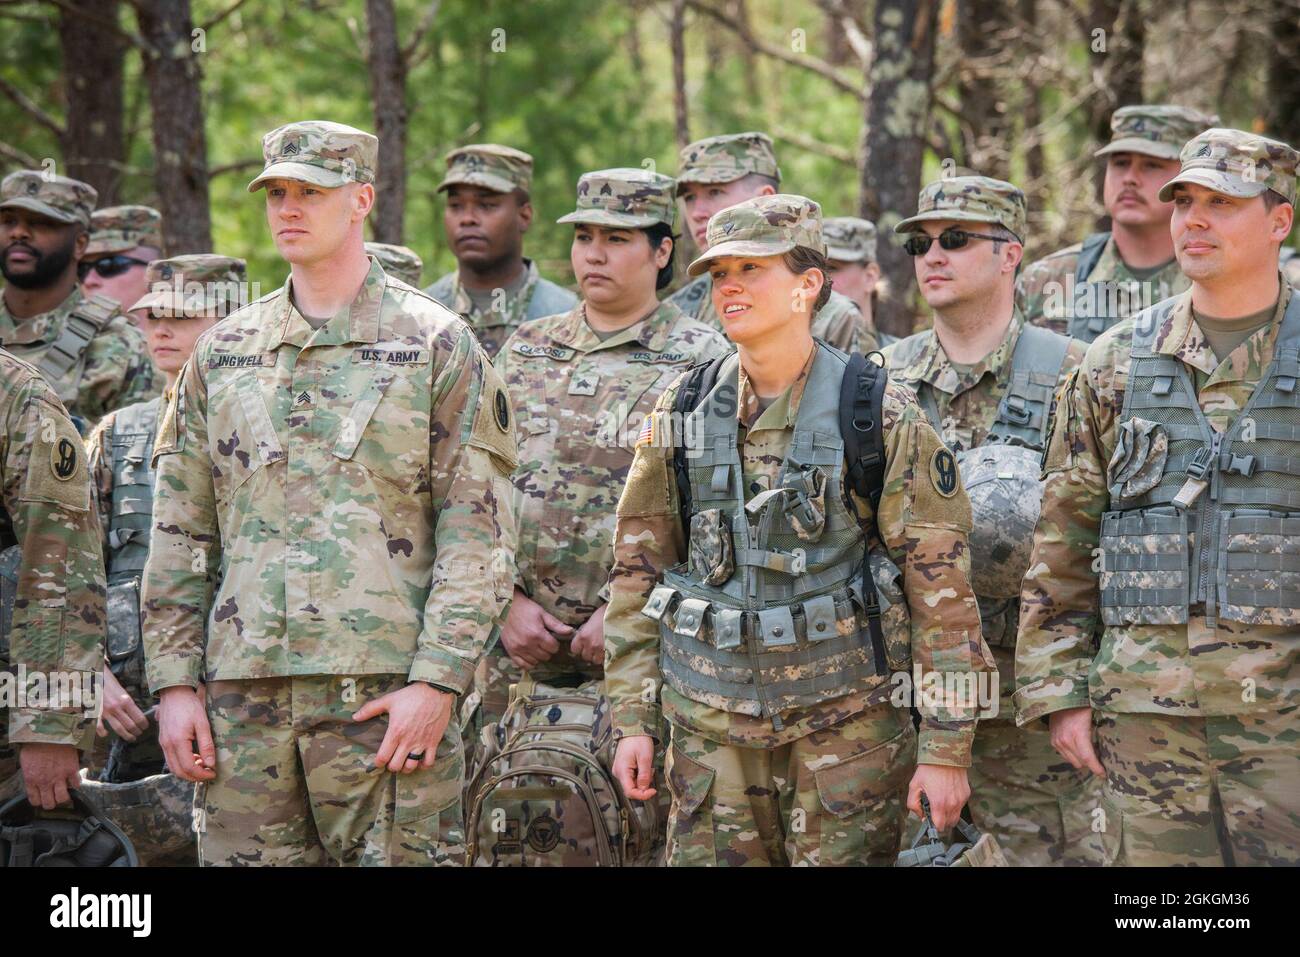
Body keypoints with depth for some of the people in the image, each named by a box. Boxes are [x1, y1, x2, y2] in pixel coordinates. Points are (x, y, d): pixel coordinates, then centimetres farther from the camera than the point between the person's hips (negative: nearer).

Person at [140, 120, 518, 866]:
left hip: (385, 691, -4)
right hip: (244, 690, 4)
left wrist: (437, 682, -12)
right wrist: (174, 682, 6)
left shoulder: (436, 344, 2)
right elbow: (180, 534, 15)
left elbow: (479, 533, -3)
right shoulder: (224, 351, 15)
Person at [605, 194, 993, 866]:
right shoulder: (680, 415, 5)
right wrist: (632, 721, 4)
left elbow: (942, 589, -6)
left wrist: (946, 750, -9)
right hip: (710, 728, 3)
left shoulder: (881, 418, -6)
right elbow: (637, 572, 10)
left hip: (846, 727, -3)